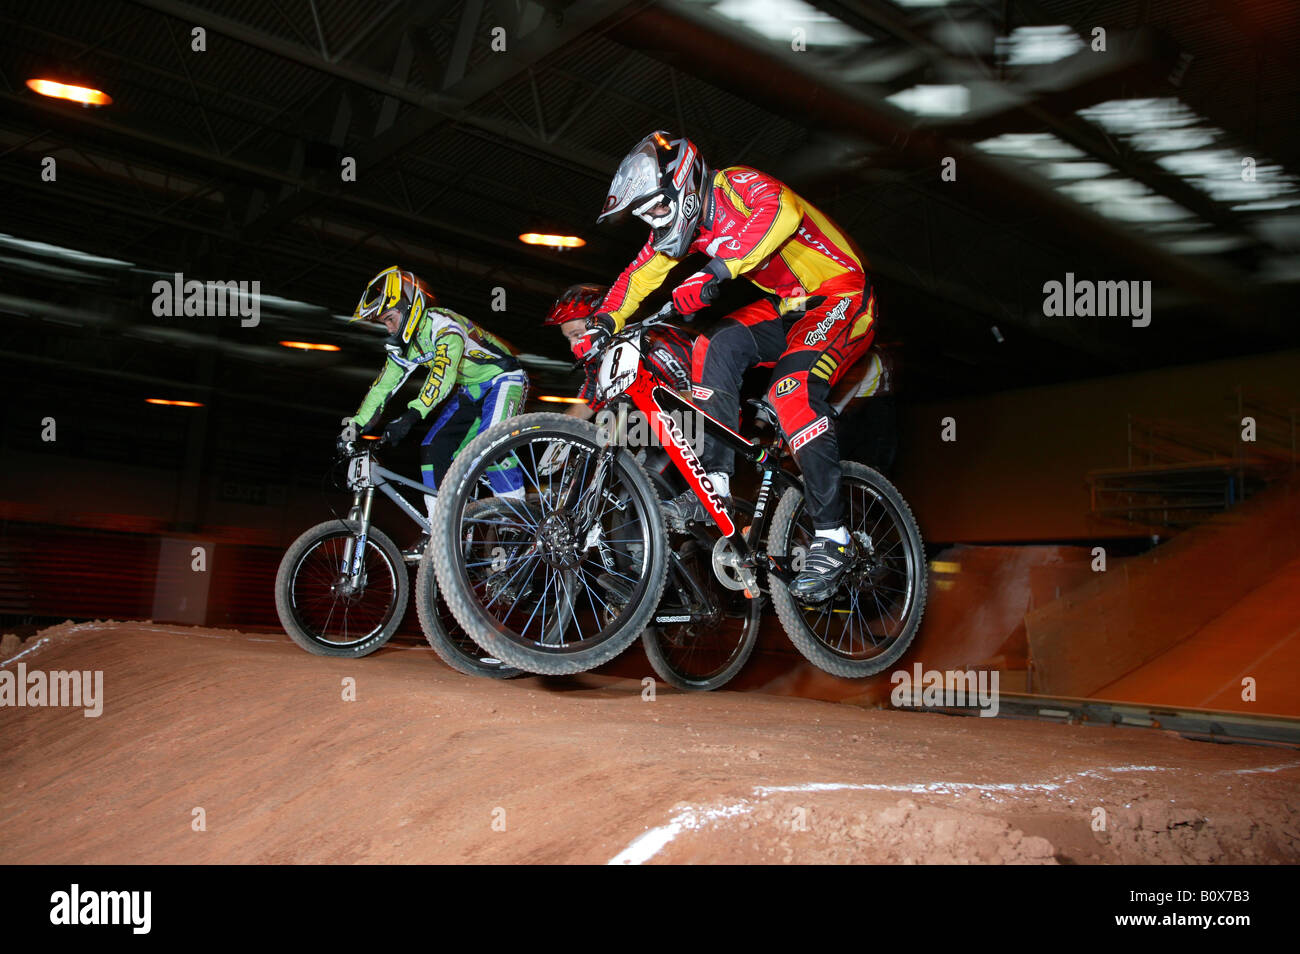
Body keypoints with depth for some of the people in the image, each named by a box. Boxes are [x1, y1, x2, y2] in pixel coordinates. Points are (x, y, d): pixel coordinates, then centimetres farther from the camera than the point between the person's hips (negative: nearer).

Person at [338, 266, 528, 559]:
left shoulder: (444, 324, -27)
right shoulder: (404, 342, -1)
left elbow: (442, 375, -40)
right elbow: (383, 386, 3)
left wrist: (412, 415, -50)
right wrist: (354, 426, -4)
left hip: (504, 379, -8)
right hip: (470, 392, 9)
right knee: (433, 449, -3)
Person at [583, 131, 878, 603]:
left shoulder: (735, 185, -20)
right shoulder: (684, 220, 4)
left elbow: (781, 210, -42)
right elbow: (639, 275, 9)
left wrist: (718, 269, -51)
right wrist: (604, 324, -7)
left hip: (841, 295, -8)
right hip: (790, 305, 8)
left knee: (794, 388, -28)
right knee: (719, 347, -16)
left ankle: (832, 538, -23)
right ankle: (714, 484, -16)